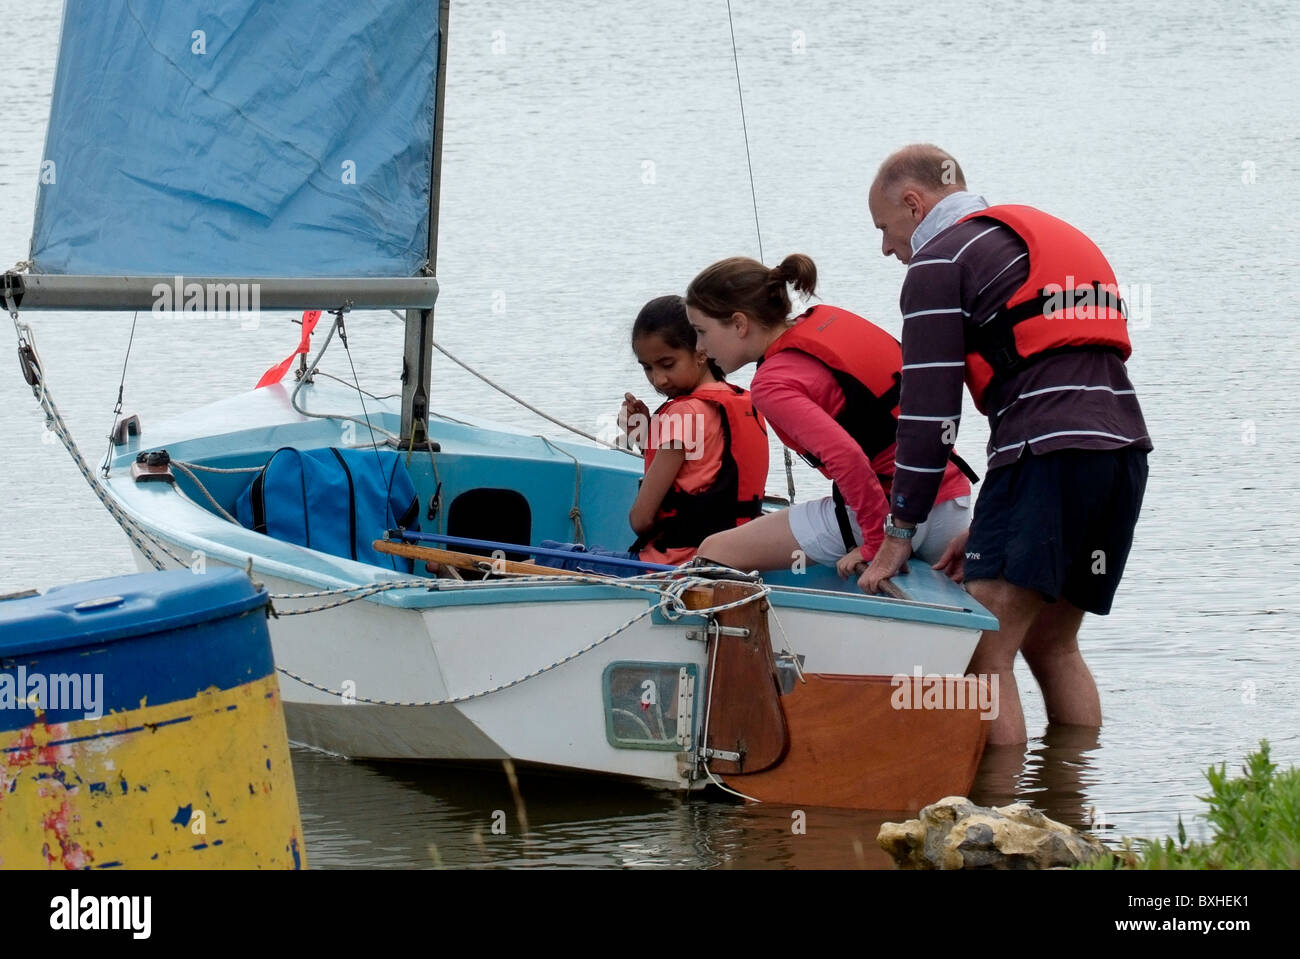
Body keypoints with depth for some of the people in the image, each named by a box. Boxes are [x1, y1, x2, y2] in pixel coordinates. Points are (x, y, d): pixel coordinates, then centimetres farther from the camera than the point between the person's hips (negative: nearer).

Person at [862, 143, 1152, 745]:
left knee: (984, 655, -7)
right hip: (1126, 447, 9)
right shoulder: (1056, 240, 30)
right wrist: (988, 527, 26)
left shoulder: (939, 260, 4)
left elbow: (930, 408, -2)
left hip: (1047, 455, -9)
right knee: (1050, 643, 20)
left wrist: (899, 533, 5)